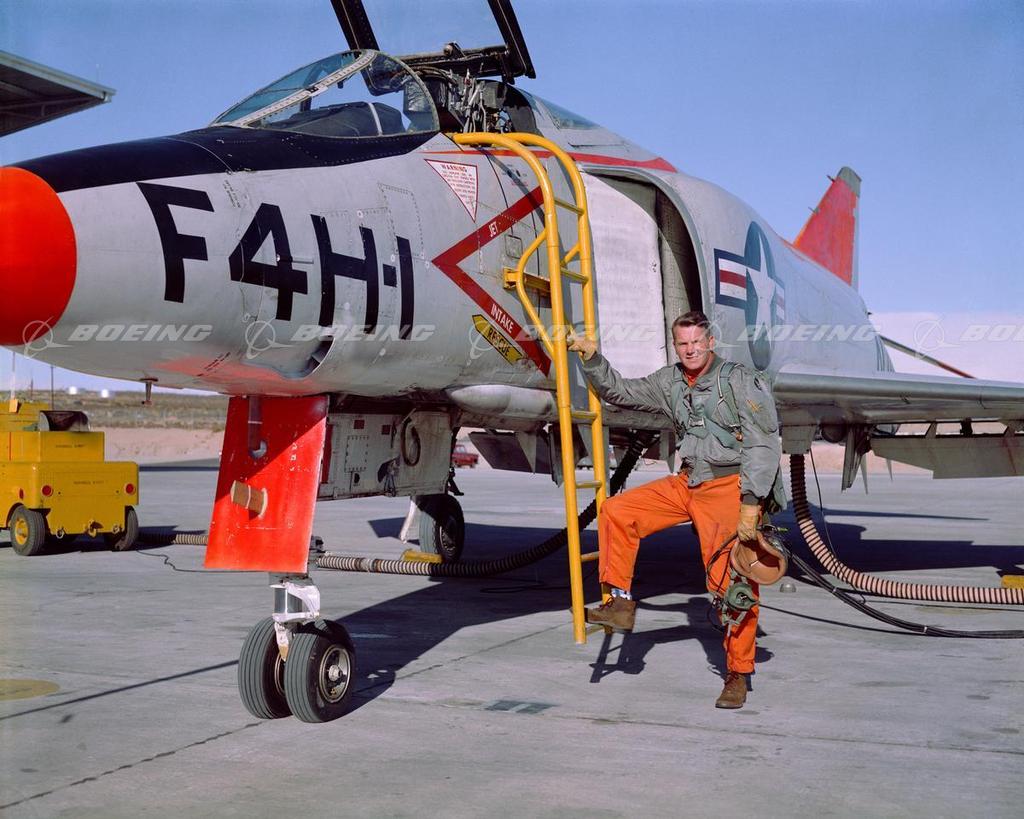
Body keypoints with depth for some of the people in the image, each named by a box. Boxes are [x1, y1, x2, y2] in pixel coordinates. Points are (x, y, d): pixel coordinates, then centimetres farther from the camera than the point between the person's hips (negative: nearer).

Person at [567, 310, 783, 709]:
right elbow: (619, 392, 22)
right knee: (617, 511, 0)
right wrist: (592, 358, 7)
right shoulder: (670, 382, 11)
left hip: (731, 487, -7)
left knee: (731, 583, -9)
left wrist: (751, 503, -20)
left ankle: (738, 674, 2)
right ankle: (620, 601, 8)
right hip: (687, 483, 7)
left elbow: (764, 446, -13)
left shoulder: (742, 381, -9)